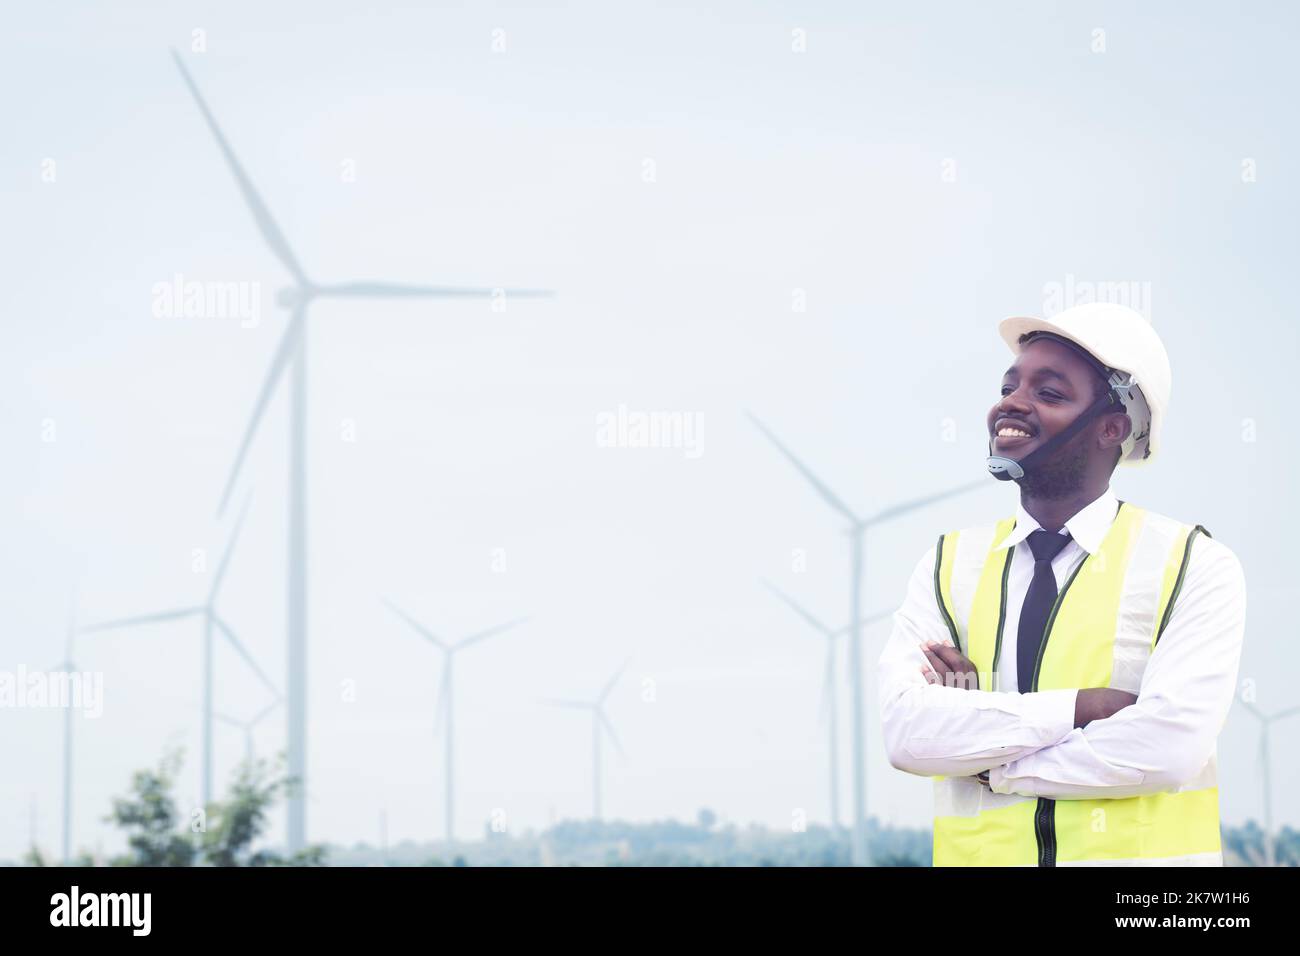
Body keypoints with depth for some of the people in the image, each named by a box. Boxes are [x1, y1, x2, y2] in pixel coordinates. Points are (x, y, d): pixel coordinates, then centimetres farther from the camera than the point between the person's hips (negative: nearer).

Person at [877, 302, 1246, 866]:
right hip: (979, 855, 2)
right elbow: (905, 730, -10)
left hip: (1139, 852, -2)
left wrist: (985, 761, -10)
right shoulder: (948, 566, 4)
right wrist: (1078, 708, -19)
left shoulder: (1196, 567, -5)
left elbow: (1170, 745, -18)